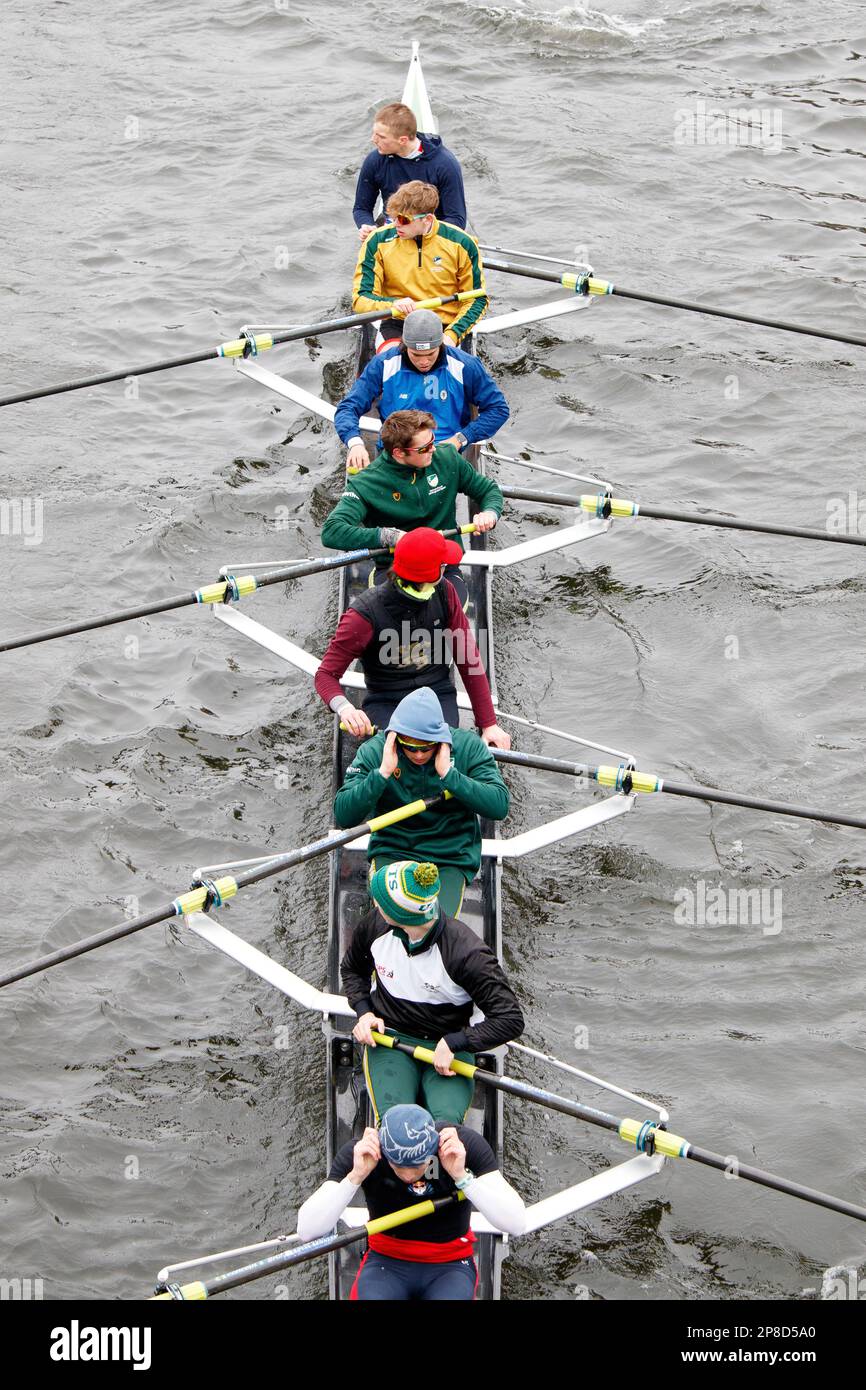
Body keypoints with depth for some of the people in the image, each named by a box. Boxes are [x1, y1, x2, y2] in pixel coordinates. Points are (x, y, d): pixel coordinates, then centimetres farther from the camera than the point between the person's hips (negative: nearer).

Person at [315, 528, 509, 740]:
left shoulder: (444, 592, -4)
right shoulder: (366, 613, -18)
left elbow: (469, 660, 3)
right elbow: (326, 674, -14)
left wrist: (489, 724, 2)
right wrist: (344, 707, -38)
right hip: (385, 703, -2)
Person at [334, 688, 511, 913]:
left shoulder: (468, 746, -8)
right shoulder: (374, 751, -9)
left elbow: (499, 807, -17)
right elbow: (343, 817, -15)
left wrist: (448, 773, -24)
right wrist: (383, 772, -25)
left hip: (451, 858, 0)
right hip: (392, 852, 0)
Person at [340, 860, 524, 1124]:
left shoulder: (466, 952, -22)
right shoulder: (374, 924, -7)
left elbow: (510, 1020, -17)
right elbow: (352, 969, 18)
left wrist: (453, 1043, -21)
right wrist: (364, 1011, 1)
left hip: (447, 1046, -2)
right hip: (388, 1037, 2)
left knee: (445, 1124, -30)